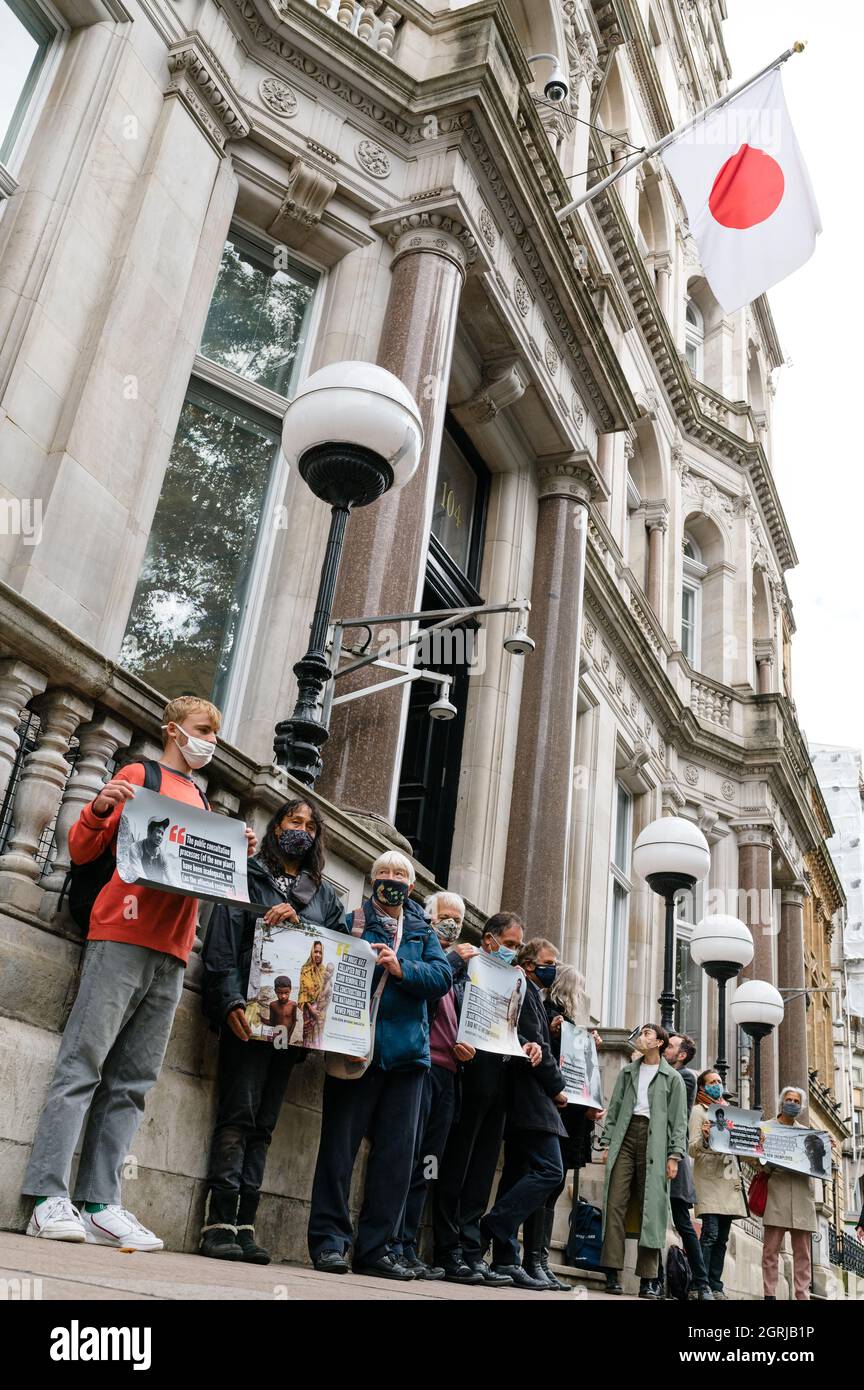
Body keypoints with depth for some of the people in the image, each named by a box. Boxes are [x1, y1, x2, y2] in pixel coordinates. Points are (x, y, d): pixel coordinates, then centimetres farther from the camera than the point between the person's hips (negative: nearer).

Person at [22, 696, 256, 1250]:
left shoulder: (200, 801, 25)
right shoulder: (138, 777, 6)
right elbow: (83, 851, 2)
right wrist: (99, 811, -18)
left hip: (172, 954, 6)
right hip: (122, 939, -6)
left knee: (132, 1081, 3)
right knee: (82, 1065, -7)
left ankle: (101, 1205, 4)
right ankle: (51, 1199, -5)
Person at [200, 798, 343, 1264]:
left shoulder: (325, 895, 20)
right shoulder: (249, 877, 6)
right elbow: (222, 945, -3)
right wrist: (231, 1002, -15)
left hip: (293, 1020, 4)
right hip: (248, 1013, -4)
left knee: (264, 1122, 5)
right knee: (239, 1113, -9)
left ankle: (243, 1225, 7)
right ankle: (218, 1224, -6)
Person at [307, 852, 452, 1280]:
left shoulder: (423, 932, 16)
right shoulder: (353, 921, 7)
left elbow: (442, 976, 1)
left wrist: (401, 968, -15)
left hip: (406, 1051, 4)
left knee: (396, 1152, 6)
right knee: (340, 1144, -2)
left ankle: (375, 1247, 15)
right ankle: (329, 1241, 8)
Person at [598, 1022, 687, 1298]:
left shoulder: (673, 1078, 11)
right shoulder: (627, 1073, 21)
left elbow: (679, 1120, 5)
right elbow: (614, 1109, 17)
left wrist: (674, 1155, -5)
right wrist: (607, 1143, 6)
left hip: (654, 1142, -2)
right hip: (625, 1138, 3)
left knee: (650, 1208, -5)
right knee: (615, 1203, -7)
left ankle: (649, 1278, -1)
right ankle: (612, 1272, -7)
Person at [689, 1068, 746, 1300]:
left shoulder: (727, 1110, 22)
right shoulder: (698, 1111, 3)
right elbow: (693, 1149, -6)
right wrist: (704, 1138, -27)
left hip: (728, 1180, 6)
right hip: (708, 1178, -6)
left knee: (722, 1238, 4)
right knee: (710, 1233, -15)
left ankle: (715, 1287, 6)